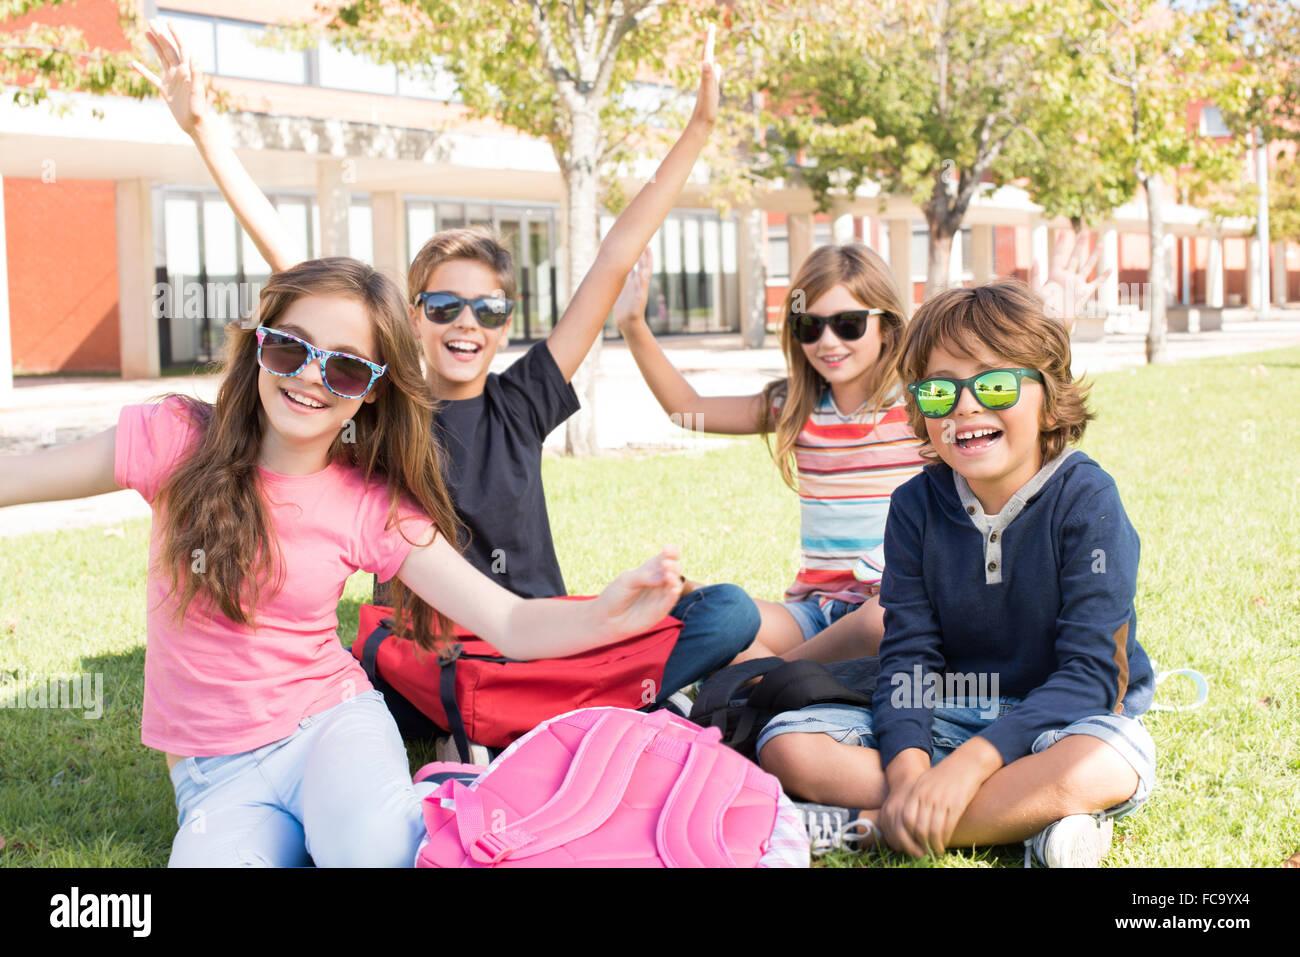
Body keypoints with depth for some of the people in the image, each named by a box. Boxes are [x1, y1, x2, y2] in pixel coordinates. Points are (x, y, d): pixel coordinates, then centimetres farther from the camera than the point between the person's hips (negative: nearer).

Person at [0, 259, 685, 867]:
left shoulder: (373, 508, -5)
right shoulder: (179, 440, -7)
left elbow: (509, 624, -10)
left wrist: (606, 618, -30)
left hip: (333, 722, 0)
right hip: (216, 771, 1)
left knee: (376, 850, -34)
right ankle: (293, 838, 1)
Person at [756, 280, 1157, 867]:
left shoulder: (1086, 499, -14)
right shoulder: (916, 506, -1)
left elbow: (1089, 673, -20)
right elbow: (909, 653, -6)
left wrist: (969, 763, -31)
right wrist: (908, 768, -26)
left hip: (1062, 718, -4)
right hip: (949, 717, 4)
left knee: (1102, 766, -39)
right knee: (786, 744, -16)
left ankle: (866, 824, -26)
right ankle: (1024, 819, -23)